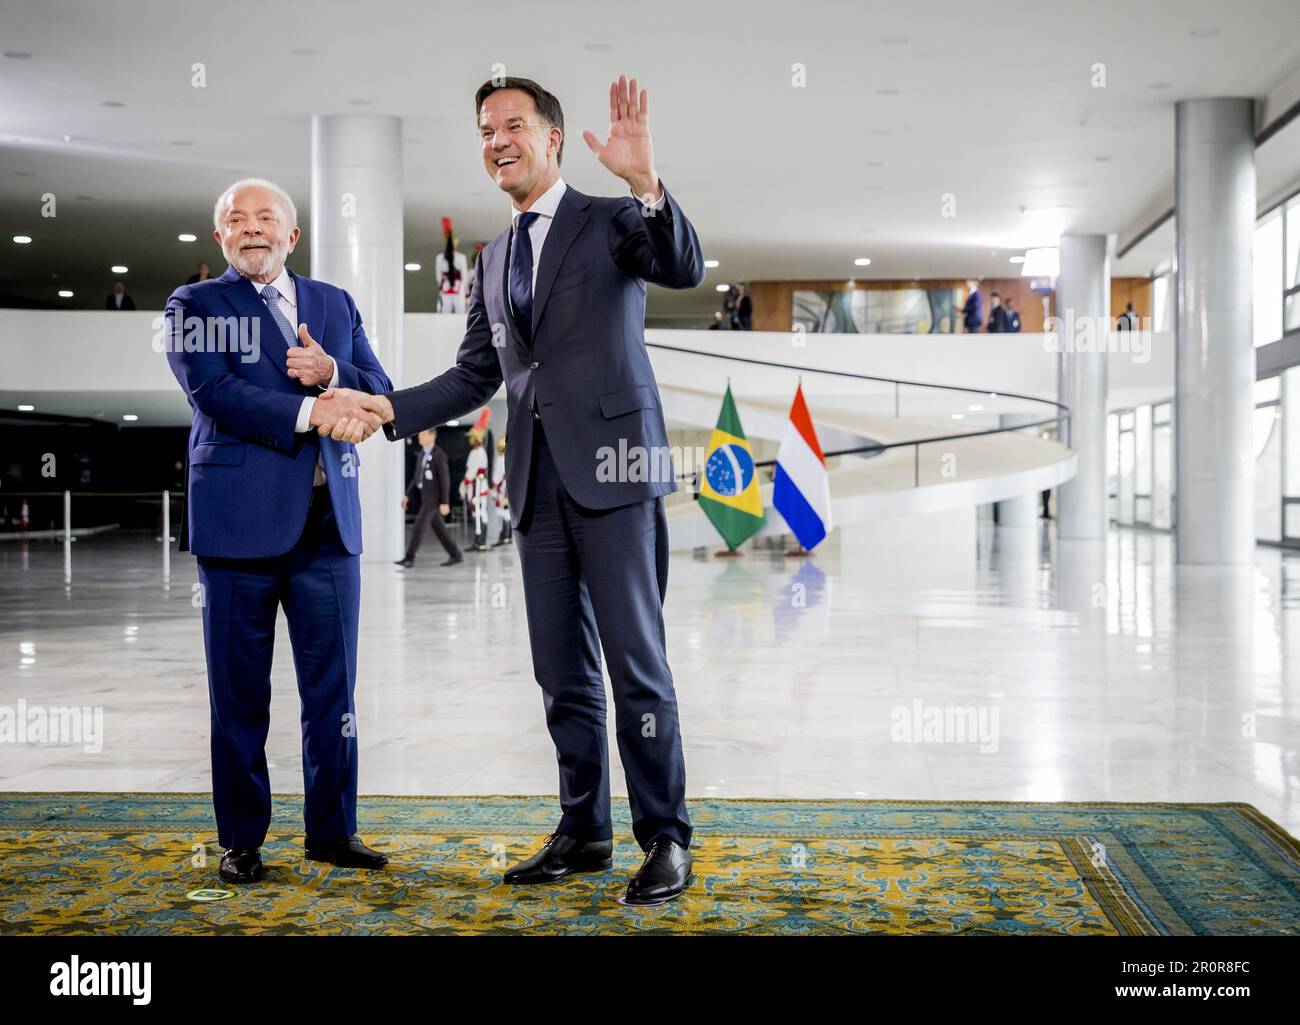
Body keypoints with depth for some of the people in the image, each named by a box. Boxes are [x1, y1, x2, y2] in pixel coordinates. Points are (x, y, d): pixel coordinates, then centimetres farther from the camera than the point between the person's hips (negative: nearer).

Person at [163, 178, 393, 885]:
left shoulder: (335, 304, 17)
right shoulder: (195, 305, 5)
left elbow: (380, 394, 11)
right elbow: (213, 391, -12)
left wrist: (333, 371, -10)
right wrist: (310, 411, -21)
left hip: (329, 522, 4)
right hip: (240, 522, -3)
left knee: (333, 687, 6)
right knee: (240, 694, 4)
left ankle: (332, 829, 17)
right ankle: (241, 840, 15)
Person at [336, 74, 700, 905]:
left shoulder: (610, 221, 0)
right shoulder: (496, 260, 19)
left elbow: (686, 268, -19)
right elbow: (475, 376, 19)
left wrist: (645, 181, -33)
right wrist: (388, 407, 8)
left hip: (613, 465, -6)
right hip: (538, 480, 7)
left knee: (637, 663, -6)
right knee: (564, 671, 11)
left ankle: (667, 840, 4)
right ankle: (584, 831, 21)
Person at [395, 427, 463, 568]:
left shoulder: (439, 455, -14)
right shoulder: (422, 455, 13)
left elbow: (445, 480, -16)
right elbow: (416, 477, 19)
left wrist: (445, 503, -19)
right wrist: (407, 496, 12)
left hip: (434, 497, -9)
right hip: (426, 496, 9)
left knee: (419, 526, -12)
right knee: (438, 528, 11)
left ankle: (409, 558, -9)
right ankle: (456, 555, 18)